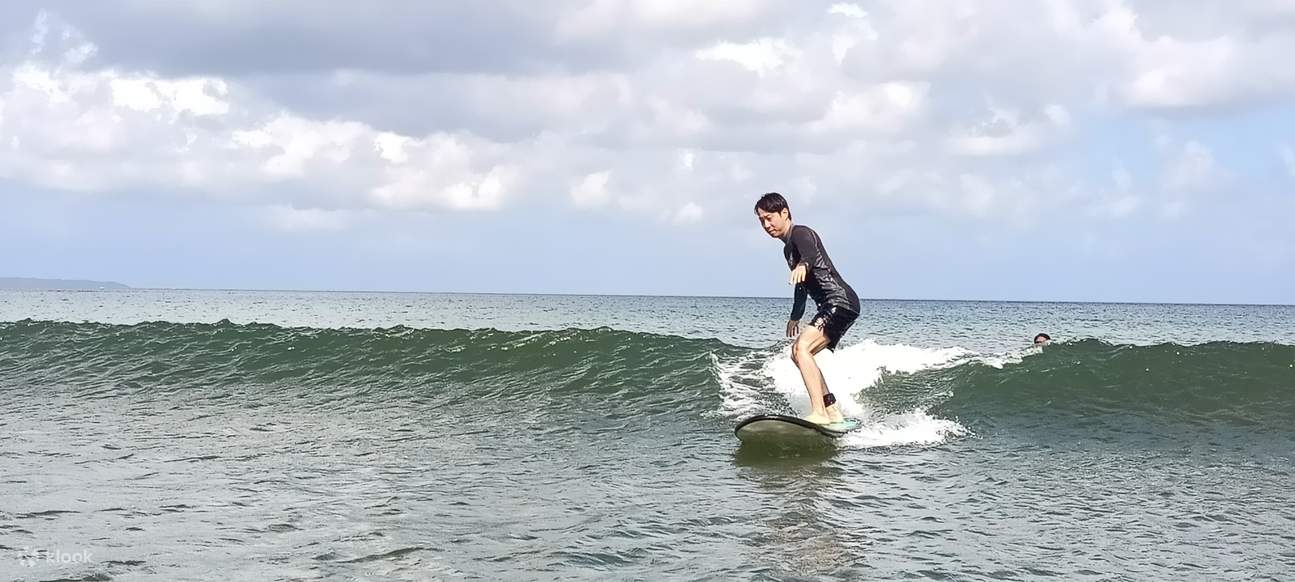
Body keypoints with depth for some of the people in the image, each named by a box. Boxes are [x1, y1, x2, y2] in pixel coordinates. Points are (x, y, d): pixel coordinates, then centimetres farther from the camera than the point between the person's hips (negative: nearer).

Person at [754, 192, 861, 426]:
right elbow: (802, 285, 36)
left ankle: (819, 414, -34)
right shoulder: (788, 247, 21)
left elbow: (810, 253, -34)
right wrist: (795, 316, 49)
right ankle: (833, 412, 17)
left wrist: (802, 265, -57)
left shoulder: (800, 234, -8)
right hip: (831, 307, 11)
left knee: (802, 347, -25)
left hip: (841, 301, -11)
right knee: (798, 353, 18)